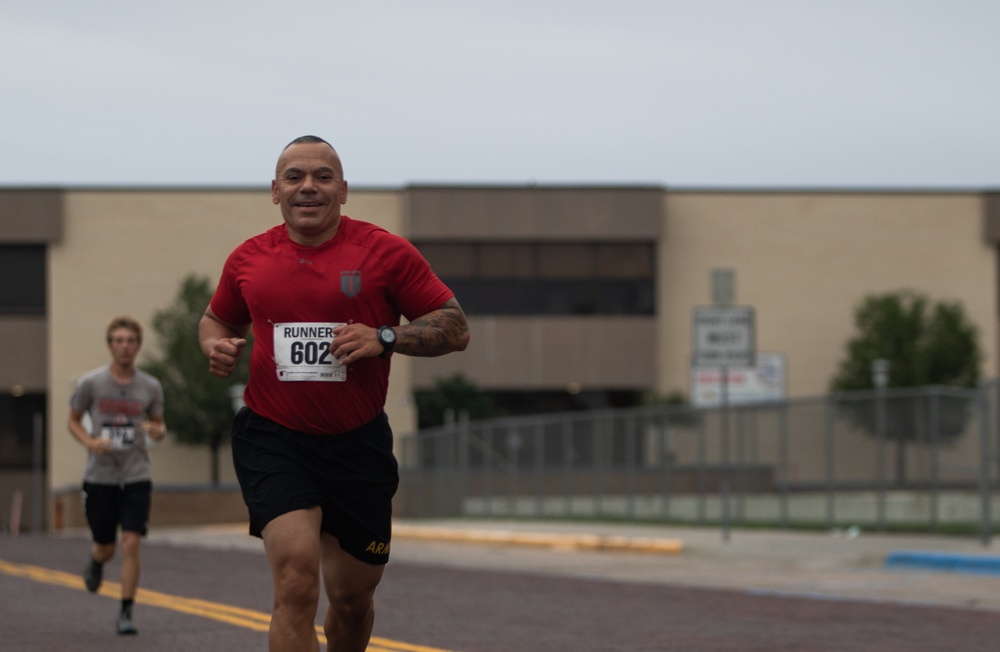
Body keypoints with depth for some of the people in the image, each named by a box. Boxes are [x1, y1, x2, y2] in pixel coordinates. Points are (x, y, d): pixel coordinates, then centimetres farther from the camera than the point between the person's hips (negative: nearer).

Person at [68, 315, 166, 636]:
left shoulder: (150, 387, 1)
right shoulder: (90, 383, -4)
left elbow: (159, 425, 13)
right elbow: (73, 421, 6)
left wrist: (157, 431, -12)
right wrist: (90, 442, -14)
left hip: (136, 478, 0)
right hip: (99, 476, 0)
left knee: (131, 544, -12)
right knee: (104, 549, 8)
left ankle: (126, 613, -3)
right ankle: (96, 561, 47)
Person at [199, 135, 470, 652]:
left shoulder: (385, 252, -3)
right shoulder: (248, 260, 4)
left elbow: (455, 328, -2)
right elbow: (217, 318, 23)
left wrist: (385, 338, -17)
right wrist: (215, 345, -1)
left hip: (358, 445, 1)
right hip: (272, 440, -1)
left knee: (353, 597, 12)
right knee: (296, 580, -21)